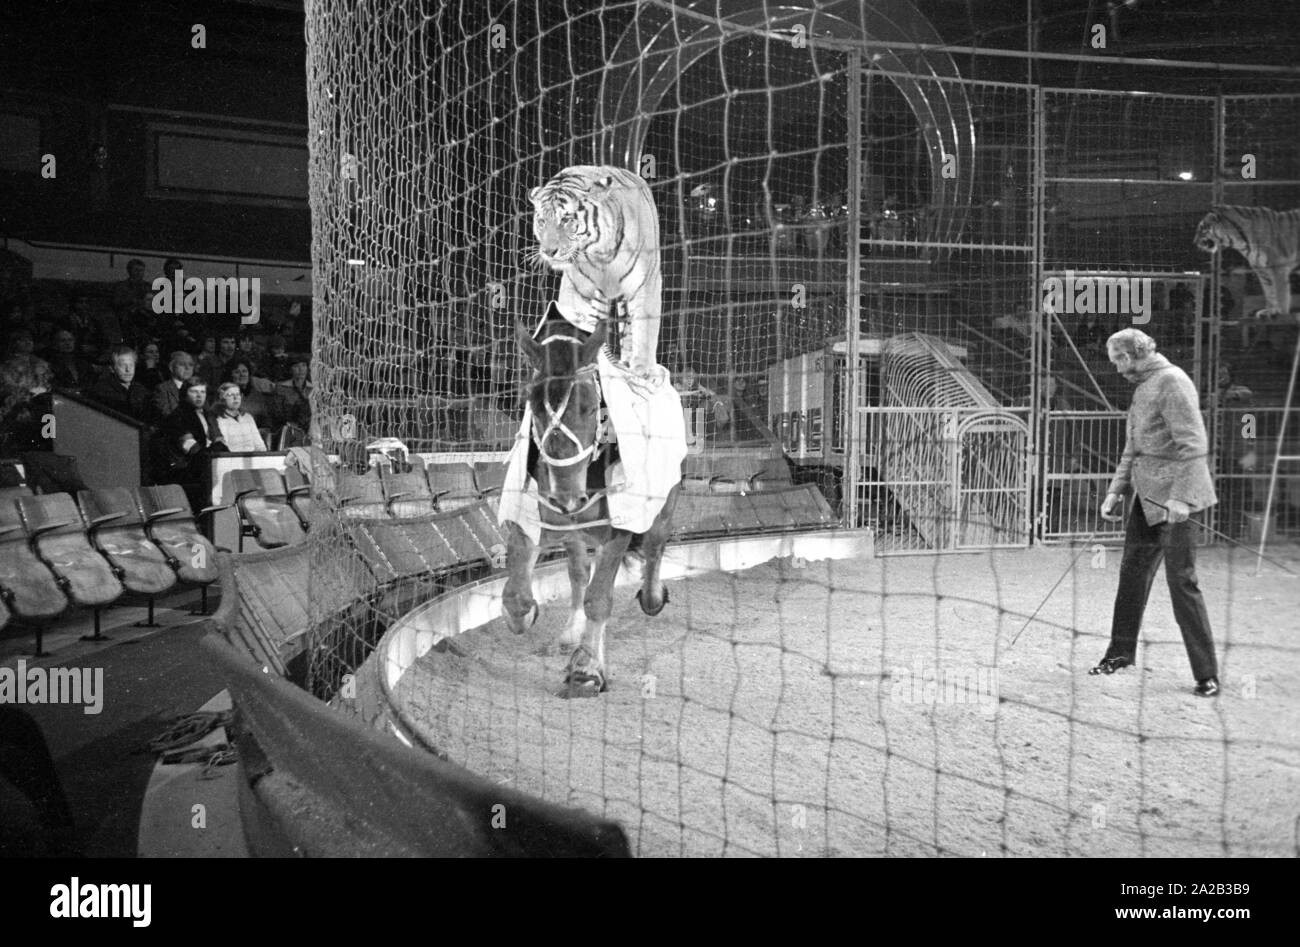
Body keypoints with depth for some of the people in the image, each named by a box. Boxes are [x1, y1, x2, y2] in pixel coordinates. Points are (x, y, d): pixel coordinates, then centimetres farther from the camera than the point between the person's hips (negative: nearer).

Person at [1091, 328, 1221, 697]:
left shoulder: (1171, 382, -15)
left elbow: (1193, 445, -22)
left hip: (1173, 495, -9)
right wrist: (1116, 491, 16)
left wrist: (1180, 497, -27)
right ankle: (1122, 651, 30)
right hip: (1146, 493, 9)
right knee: (1133, 570, 15)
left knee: (1182, 581, -5)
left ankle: (1206, 674, 3)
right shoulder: (1143, 386, 14)